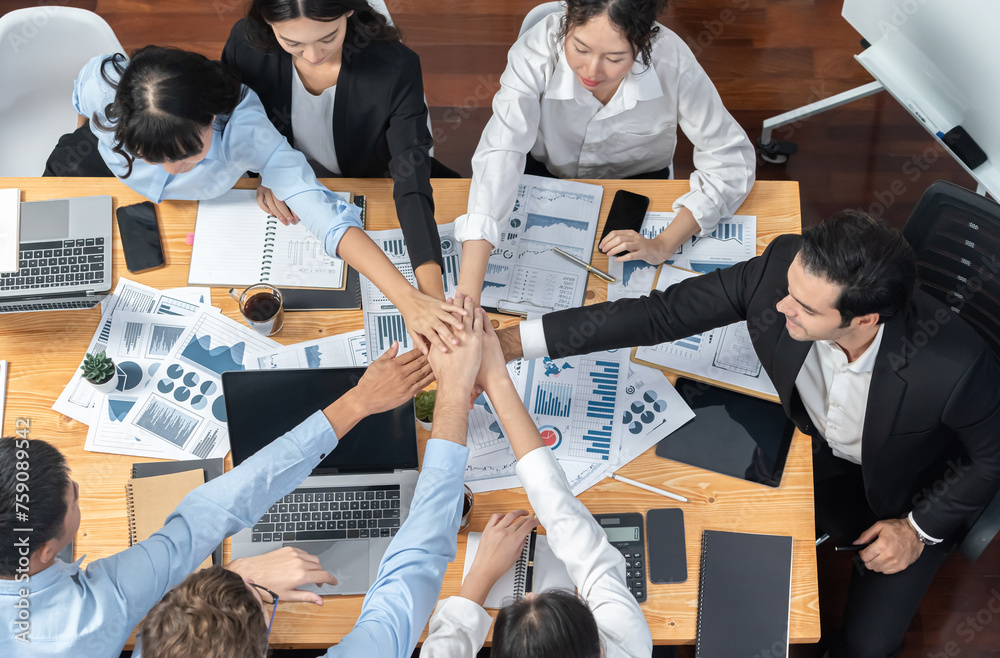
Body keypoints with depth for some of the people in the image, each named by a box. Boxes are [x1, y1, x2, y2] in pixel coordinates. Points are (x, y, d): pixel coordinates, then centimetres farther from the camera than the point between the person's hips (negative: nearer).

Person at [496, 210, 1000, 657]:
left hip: (907, 496, -3)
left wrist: (920, 529, -15)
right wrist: (514, 343, -31)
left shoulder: (955, 367, -42)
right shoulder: (781, 266, -34)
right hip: (815, 442, 4)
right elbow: (662, 314, -27)